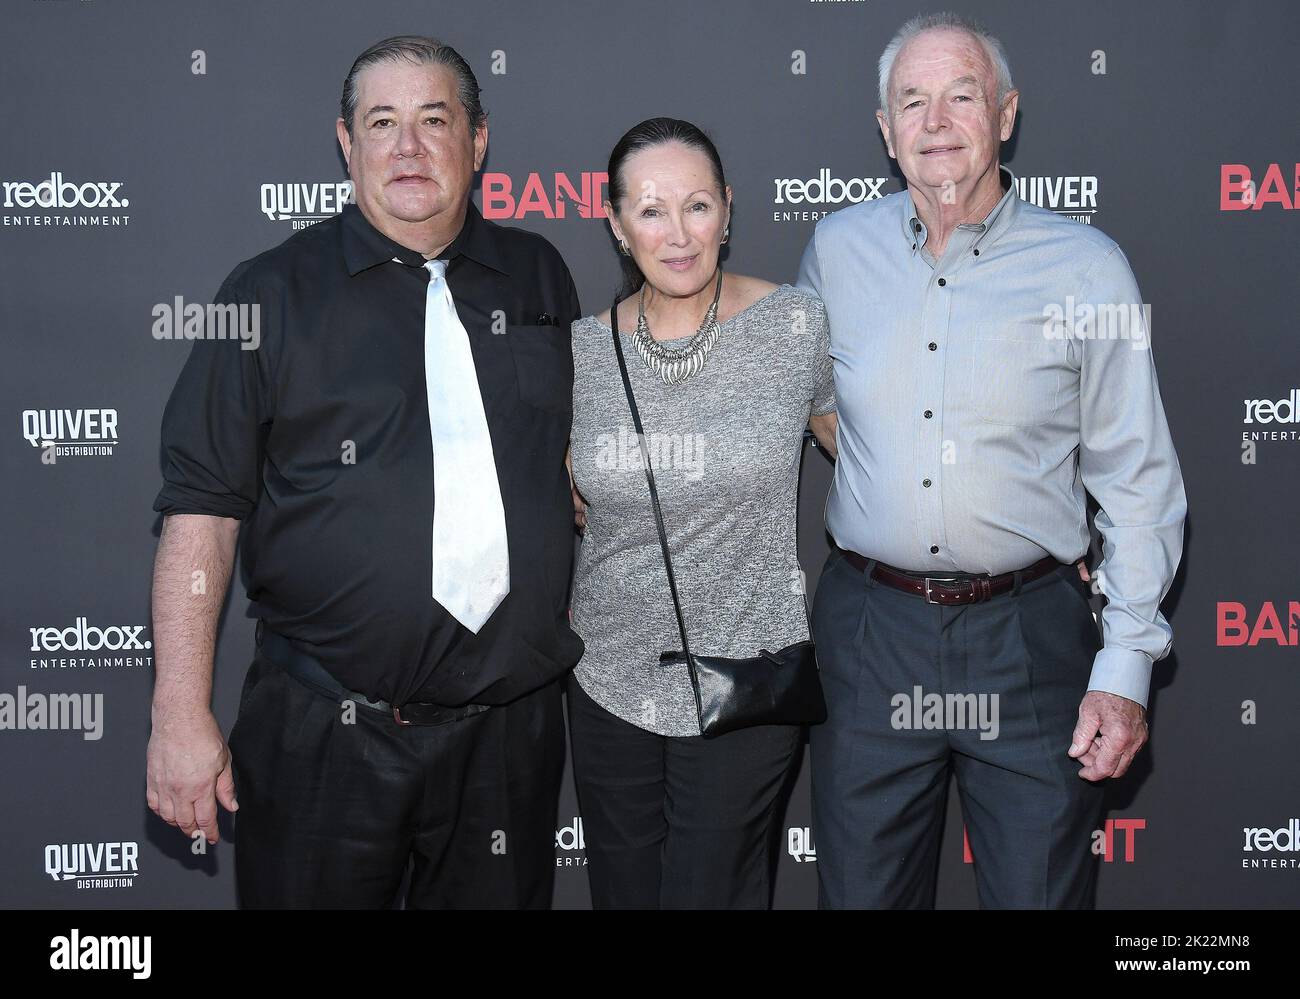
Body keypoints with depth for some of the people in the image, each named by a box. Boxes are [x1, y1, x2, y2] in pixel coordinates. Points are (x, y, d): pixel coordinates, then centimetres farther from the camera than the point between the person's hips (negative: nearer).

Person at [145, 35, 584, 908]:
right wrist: (181, 714, -9)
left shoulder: (539, 278, 8)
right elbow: (201, 509, -4)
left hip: (513, 724, 3)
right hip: (327, 733, -2)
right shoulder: (272, 294, -2)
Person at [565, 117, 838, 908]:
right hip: (612, 678, 3)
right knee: (623, 891, 17)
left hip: (745, 680, -3)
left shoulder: (797, 323, -8)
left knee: (711, 891, 5)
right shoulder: (585, 350, -1)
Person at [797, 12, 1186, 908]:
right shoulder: (837, 249, 3)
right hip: (868, 632, 2)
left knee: (1041, 890, 9)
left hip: (1030, 637, -2)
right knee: (862, 892, 13)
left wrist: (1125, 668, -6)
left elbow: (1138, 482, -1)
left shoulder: (1087, 268, -4)